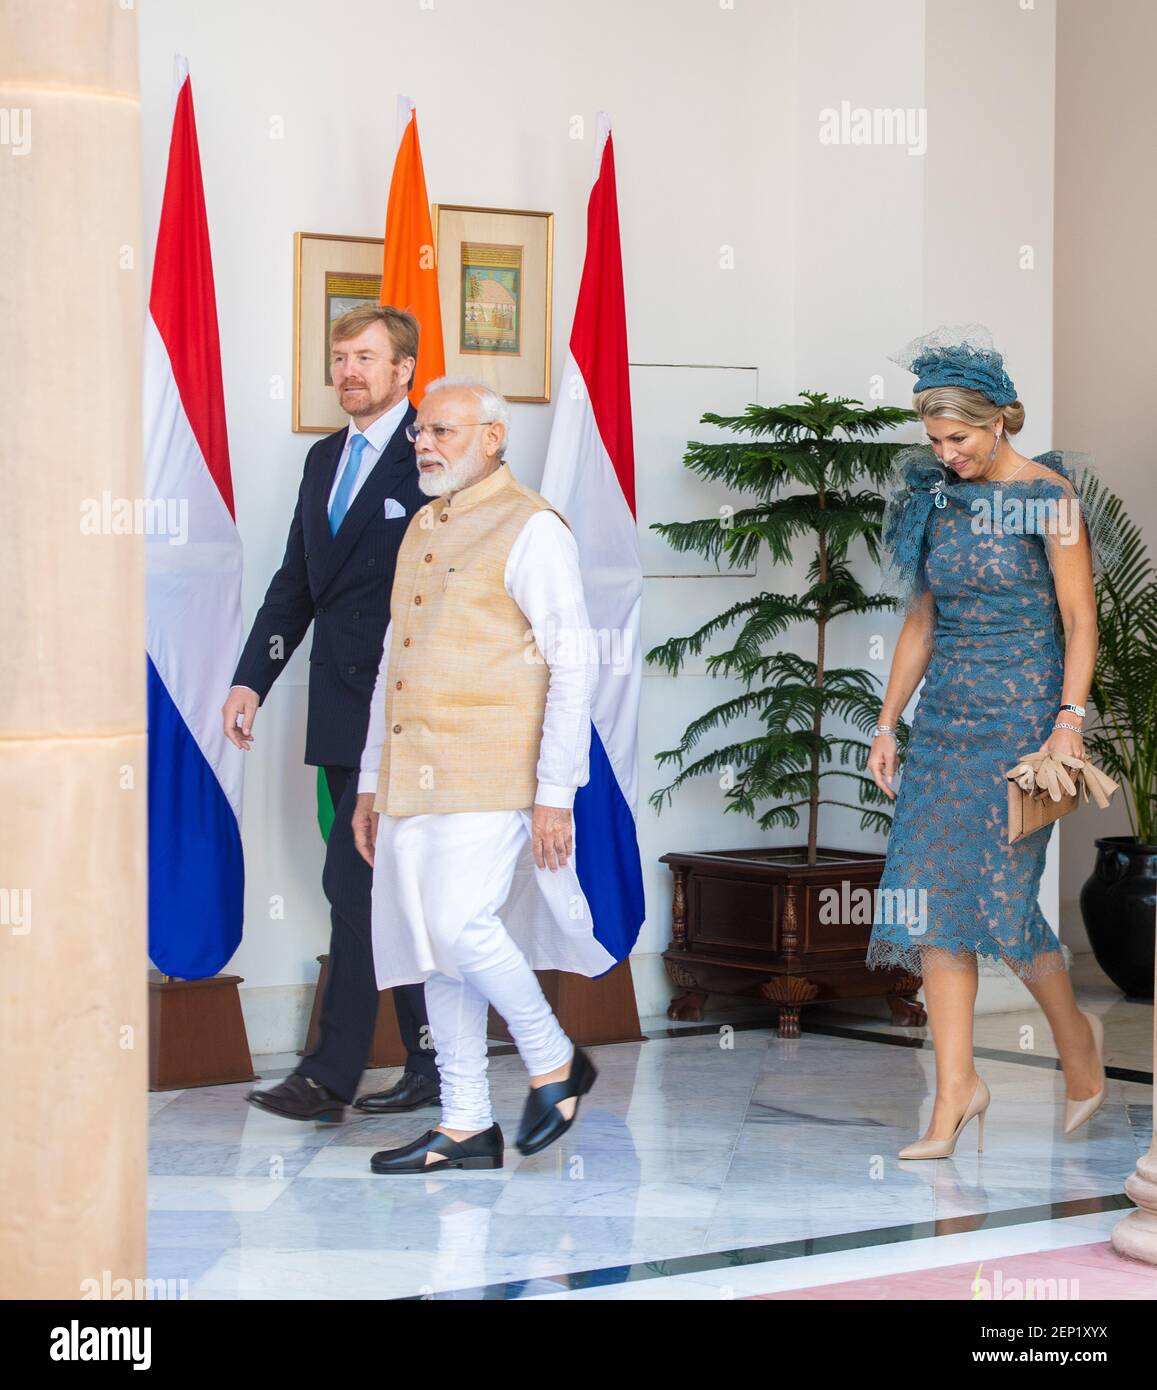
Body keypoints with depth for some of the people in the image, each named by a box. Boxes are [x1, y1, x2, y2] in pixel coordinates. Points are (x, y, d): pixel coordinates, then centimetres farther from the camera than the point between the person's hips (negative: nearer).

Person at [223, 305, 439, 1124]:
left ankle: (330, 1077, -9)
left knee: (354, 881, -11)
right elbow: (296, 583, 19)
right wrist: (252, 680, 10)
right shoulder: (326, 459, 17)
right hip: (340, 714, 8)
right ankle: (434, 1065, 20)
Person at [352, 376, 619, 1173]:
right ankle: (466, 1126, 13)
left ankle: (556, 1064, 5)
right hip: (414, 779, 8)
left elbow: (573, 666, -11)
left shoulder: (531, 530, -7)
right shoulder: (423, 531, 18)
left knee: (462, 925, -17)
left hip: (489, 781, -8)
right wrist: (371, 782, 20)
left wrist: (556, 792, -16)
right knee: (431, 944, 6)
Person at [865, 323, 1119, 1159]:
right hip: (947, 716, 6)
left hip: (1022, 713, -6)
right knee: (935, 895, -2)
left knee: (1000, 890, -9)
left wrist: (1070, 723, -18)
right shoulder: (936, 499, 10)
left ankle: (1074, 1032, 18)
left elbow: (1080, 621, -8)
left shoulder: (1050, 497, -7)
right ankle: (956, 1090, 1)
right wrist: (888, 724, 13)